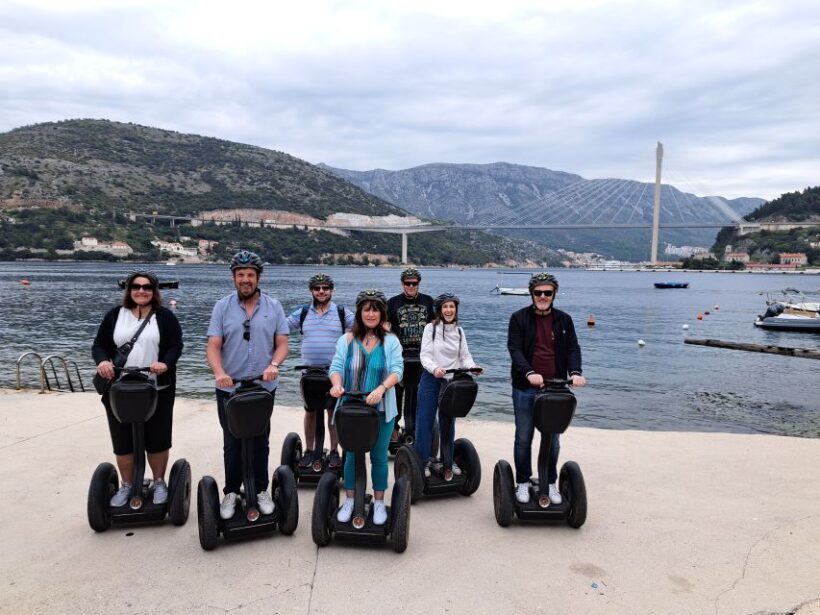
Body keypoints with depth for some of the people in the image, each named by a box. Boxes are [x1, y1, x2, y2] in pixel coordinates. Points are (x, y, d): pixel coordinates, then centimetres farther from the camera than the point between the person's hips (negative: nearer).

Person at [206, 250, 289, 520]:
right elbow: (213, 346, -5)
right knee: (232, 443, 10)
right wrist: (219, 372, -23)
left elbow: (282, 343, 0)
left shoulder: (273, 306, 1)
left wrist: (274, 365, -19)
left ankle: (261, 491, 27)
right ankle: (231, 493, 25)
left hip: (264, 387, 0)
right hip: (229, 388, 0)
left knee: (261, 442, 13)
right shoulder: (222, 307, 0)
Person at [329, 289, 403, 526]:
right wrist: (337, 385, -26)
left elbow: (397, 370, -12)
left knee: (379, 457, 11)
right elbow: (336, 367, -4)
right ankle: (350, 502, 29)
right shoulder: (347, 340, 2)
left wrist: (381, 388, -30)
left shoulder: (391, 341, -1)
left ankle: (379, 503, 26)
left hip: (381, 410, -1)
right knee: (352, 456, 13)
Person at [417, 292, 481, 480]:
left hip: (452, 381, 4)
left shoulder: (459, 331, 8)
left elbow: (465, 356, 3)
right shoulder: (431, 327, -6)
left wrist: (473, 367, -17)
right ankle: (423, 461, 13)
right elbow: (425, 355, -12)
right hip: (431, 380, -4)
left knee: (448, 423, 12)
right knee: (425, 421, 0)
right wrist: (434, 368, -30)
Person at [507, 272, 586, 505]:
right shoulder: (519, 318, -1)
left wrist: (575, 372, -18)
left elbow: (573, 348, 1)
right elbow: (515, 349, -10)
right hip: (525, 389, -2)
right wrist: (529, 373, -26)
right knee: (523, 439, 8)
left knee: (553, 440, 11)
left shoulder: (564, 320, 7)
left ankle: (550, 483, 26)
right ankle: (523, 483, 22)